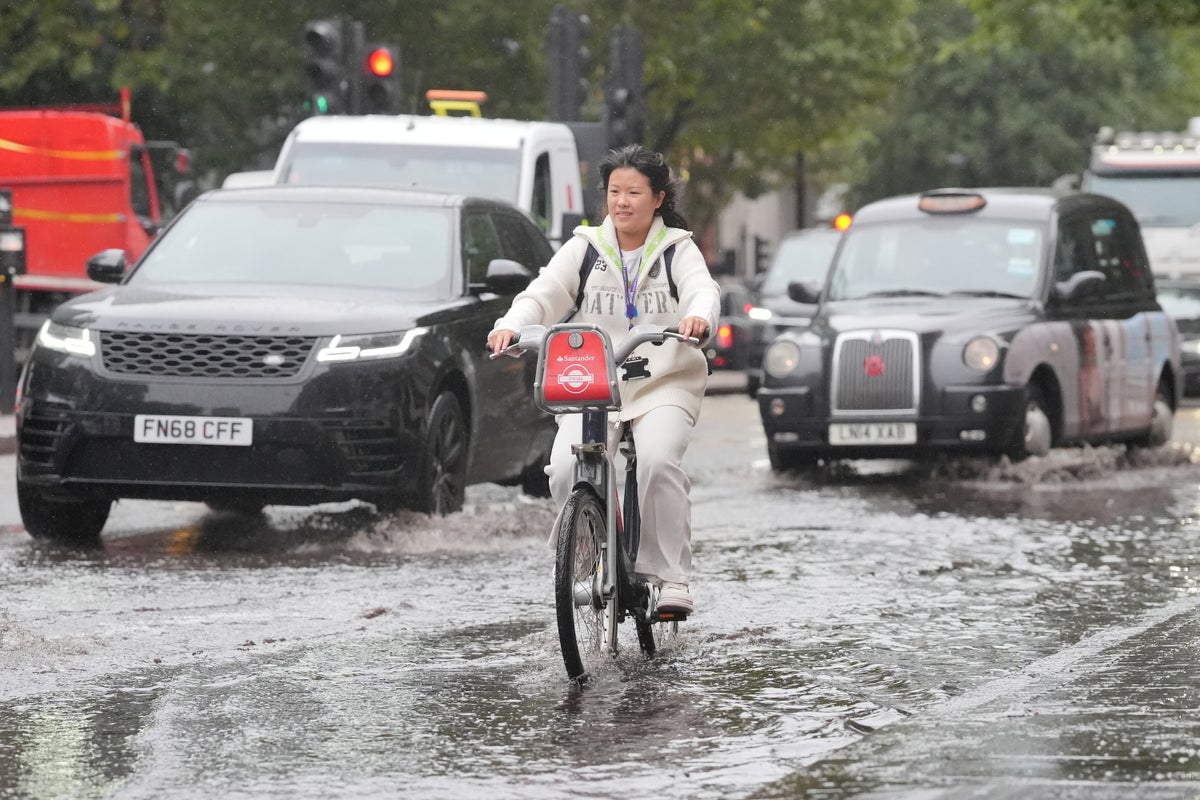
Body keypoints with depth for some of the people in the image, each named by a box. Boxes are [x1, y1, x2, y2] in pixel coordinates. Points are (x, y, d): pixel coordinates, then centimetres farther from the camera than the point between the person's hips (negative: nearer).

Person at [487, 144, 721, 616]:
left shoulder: (677, 250, 7)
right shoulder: (584, 249, 11)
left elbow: (703, 290, -12)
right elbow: (545, 293, -2)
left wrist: (698, 317, -37)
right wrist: (512, 325, -24)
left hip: (663, 384, -2)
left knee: (657, 460, -29)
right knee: (565, 470, -21)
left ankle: (672, 575, -18)